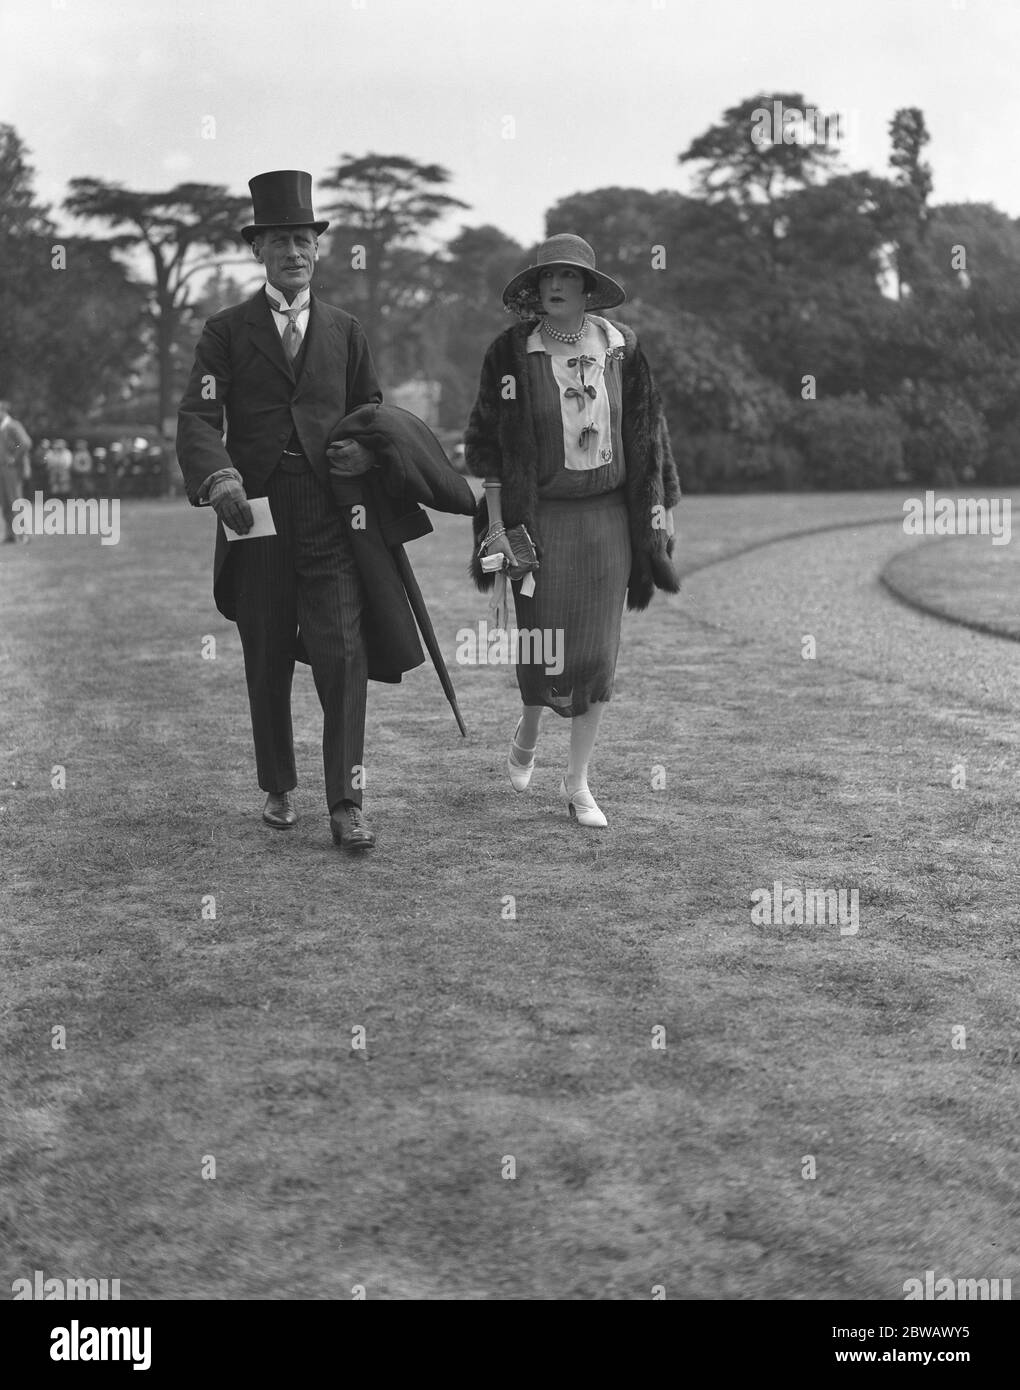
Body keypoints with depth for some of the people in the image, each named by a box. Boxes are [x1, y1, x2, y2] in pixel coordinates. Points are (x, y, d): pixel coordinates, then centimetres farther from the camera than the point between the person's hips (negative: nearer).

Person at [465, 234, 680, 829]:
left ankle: (578, 783, 15)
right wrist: (496, 525, -6)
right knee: (543, 642, 0)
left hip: (608, 517, 2)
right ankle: (527, 733, 34)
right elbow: (488, 443, -2)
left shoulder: (621, 346, 2)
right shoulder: (513, 351, -5)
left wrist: (663, 510, 8)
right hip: (541, 517, -2)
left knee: (598, 652, 3)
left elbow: (648, 433, 9)